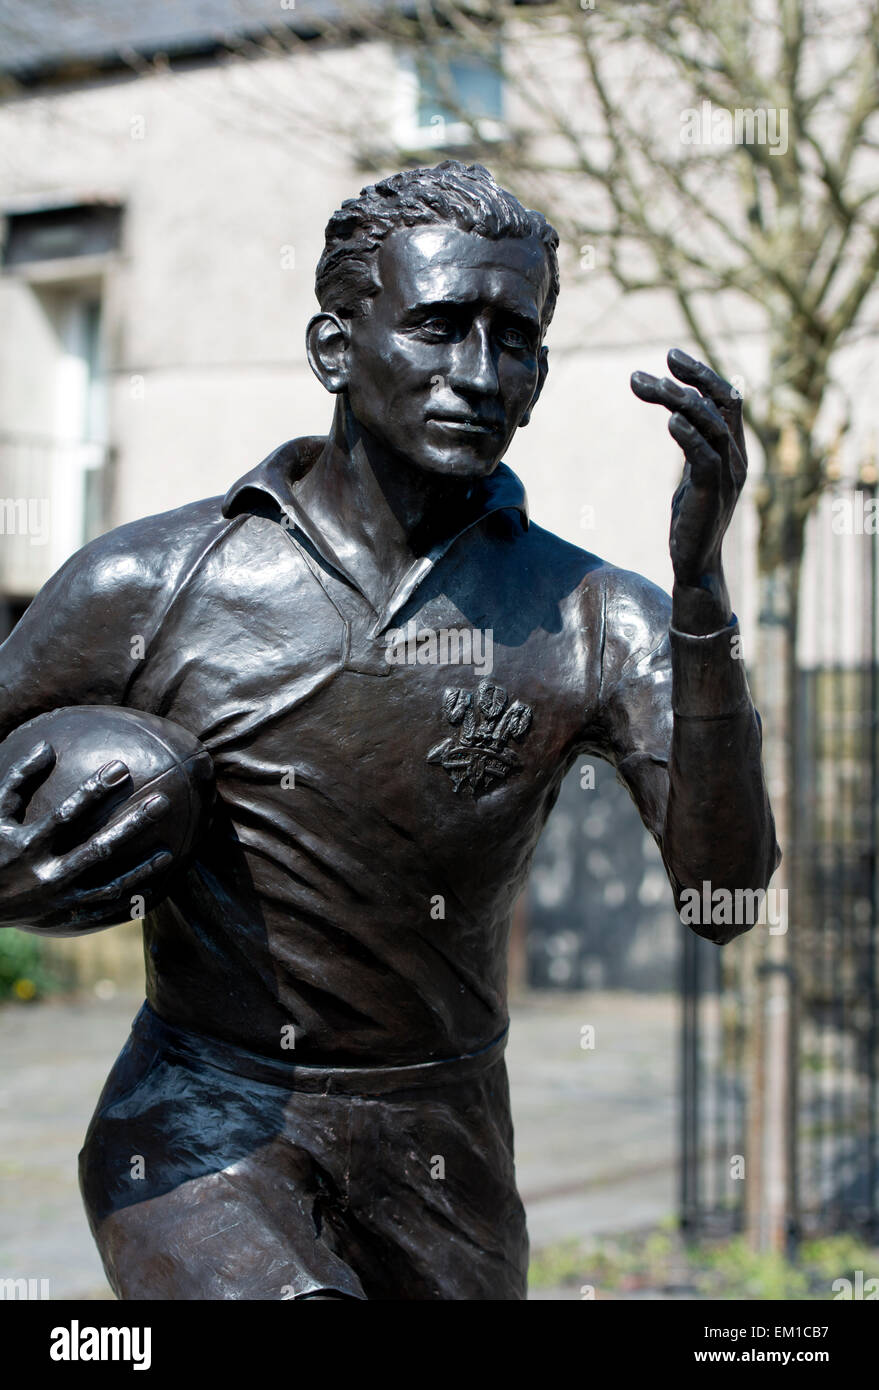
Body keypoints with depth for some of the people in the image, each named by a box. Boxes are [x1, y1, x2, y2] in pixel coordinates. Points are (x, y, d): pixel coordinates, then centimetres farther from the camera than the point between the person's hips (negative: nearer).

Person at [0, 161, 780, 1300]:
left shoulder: (593, 624, -6)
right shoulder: (151, 586, -9)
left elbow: (723, 896, -20)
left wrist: (701, 585, -29)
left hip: (442, 1150, 3)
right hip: (202, 1125, -3)